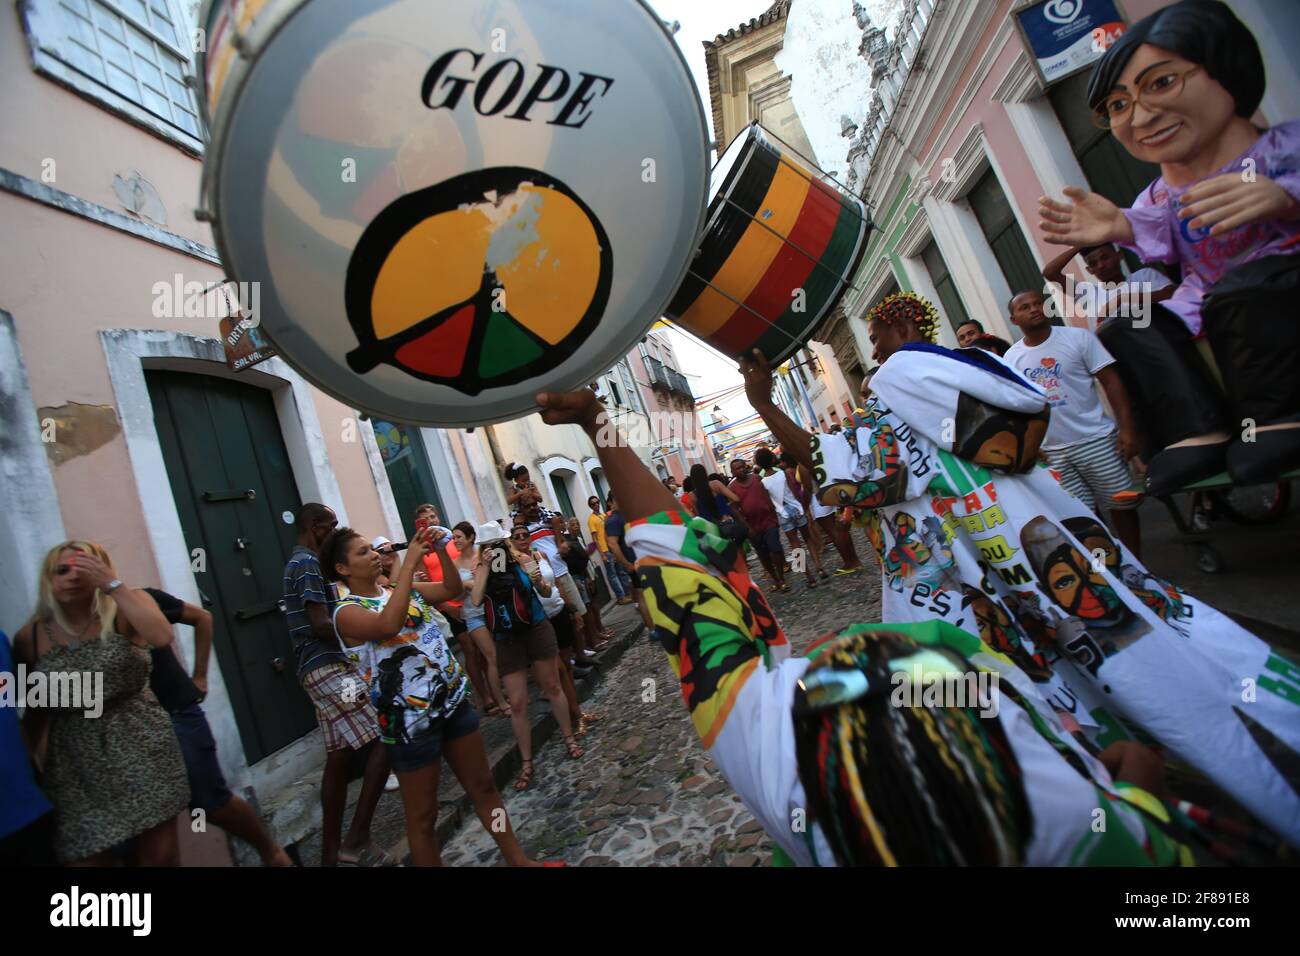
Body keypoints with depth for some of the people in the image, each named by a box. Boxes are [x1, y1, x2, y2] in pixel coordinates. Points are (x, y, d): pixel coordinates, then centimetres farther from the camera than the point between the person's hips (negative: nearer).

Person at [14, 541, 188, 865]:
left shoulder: (125, 612, -5)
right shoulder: (30, 637, 2)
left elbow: (162, 636, -28)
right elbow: (36, 709, 11)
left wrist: (113, 584, -22)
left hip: (141, 746, -2)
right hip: (77, 763, 2)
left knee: (160, 852, 4)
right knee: (86, 857, 2)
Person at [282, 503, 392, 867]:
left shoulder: (298, 563, 21)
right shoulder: (308, 564, -12)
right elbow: (321, 625, -20)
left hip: (321, 669, 10)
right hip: (329, 668, -10)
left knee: (340, 757, 12)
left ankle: (330, 853, 20)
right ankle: (357, 838, -9)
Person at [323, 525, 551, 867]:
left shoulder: (401, 590, 9)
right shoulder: (347, 611, -11)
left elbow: (453, 589, 10)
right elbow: (389, 625, -32)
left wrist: (440, 551, -4)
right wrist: (409, 563, -28)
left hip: (453, 699, 7)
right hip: (410, 718, -6)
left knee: (483, 787, 17)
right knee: (423, 815, 9)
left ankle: (519, 860, 32)